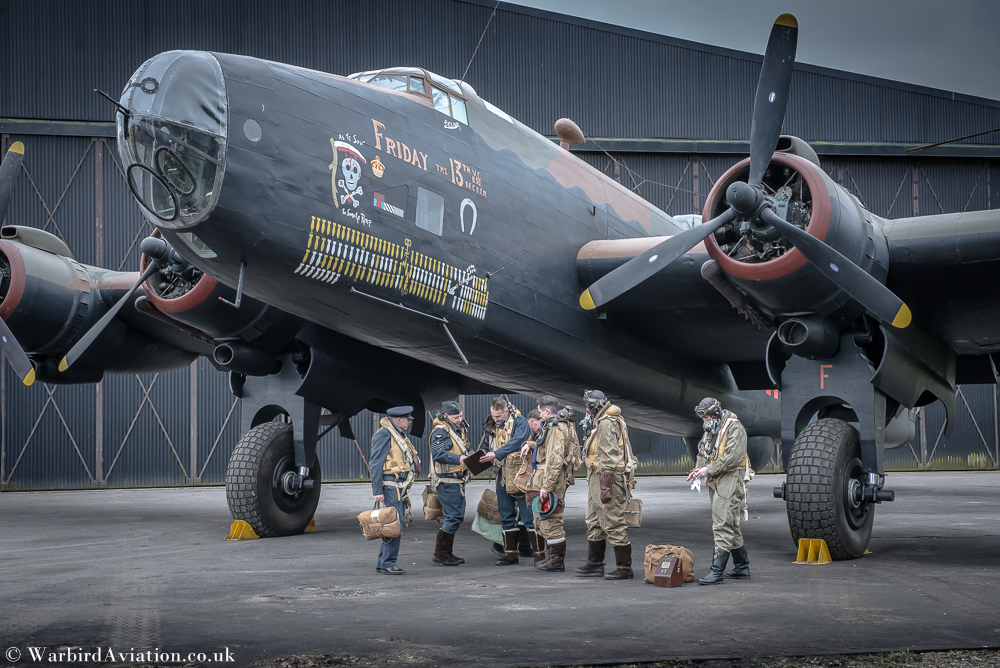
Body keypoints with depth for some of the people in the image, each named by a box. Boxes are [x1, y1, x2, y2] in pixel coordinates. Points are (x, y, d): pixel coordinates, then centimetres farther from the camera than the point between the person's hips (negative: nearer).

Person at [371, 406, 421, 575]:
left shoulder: (398, 435, 20)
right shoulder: (384, 434, -10)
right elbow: (376, 464, -14)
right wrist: (377, 491, -20)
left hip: (400, 487, 10)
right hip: (390, 486, -10)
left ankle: (382, 563, 15)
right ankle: (387, 563, -8)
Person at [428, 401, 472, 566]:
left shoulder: (460, 428, 15)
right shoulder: (440, 431, -14)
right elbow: (437, 454, -26)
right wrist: (457, 459, -37)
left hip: (457, 480, 10)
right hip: (447, 480, -10)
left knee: (456, 516, 13)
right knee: (453, 516, -11)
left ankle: (447, 552, 20)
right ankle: (440, 554, -4)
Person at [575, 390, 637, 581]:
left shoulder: (607, 424, -15)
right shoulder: (602, 423, 19)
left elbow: (609, 457, -21)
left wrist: (605, 486, -24)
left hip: (606, 479, -11)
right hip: (597, 480, 11)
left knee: (613, 524, -8)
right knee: (594, 522, 16)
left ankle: (625, 568, -4)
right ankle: (595, 564, 24)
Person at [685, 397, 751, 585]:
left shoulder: (734, 428, -11)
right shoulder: (711, 430, 17)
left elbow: (734, 456, -21)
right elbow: (703, 453, 25)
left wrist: (710, 469, -21)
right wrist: (698, 469, 5)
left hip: (730, 481, -9)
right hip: (716, 482, 10)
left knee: (722, 526, -14)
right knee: (731, 527, 15)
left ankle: (717, 571, -17)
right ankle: (742, 567, 24)